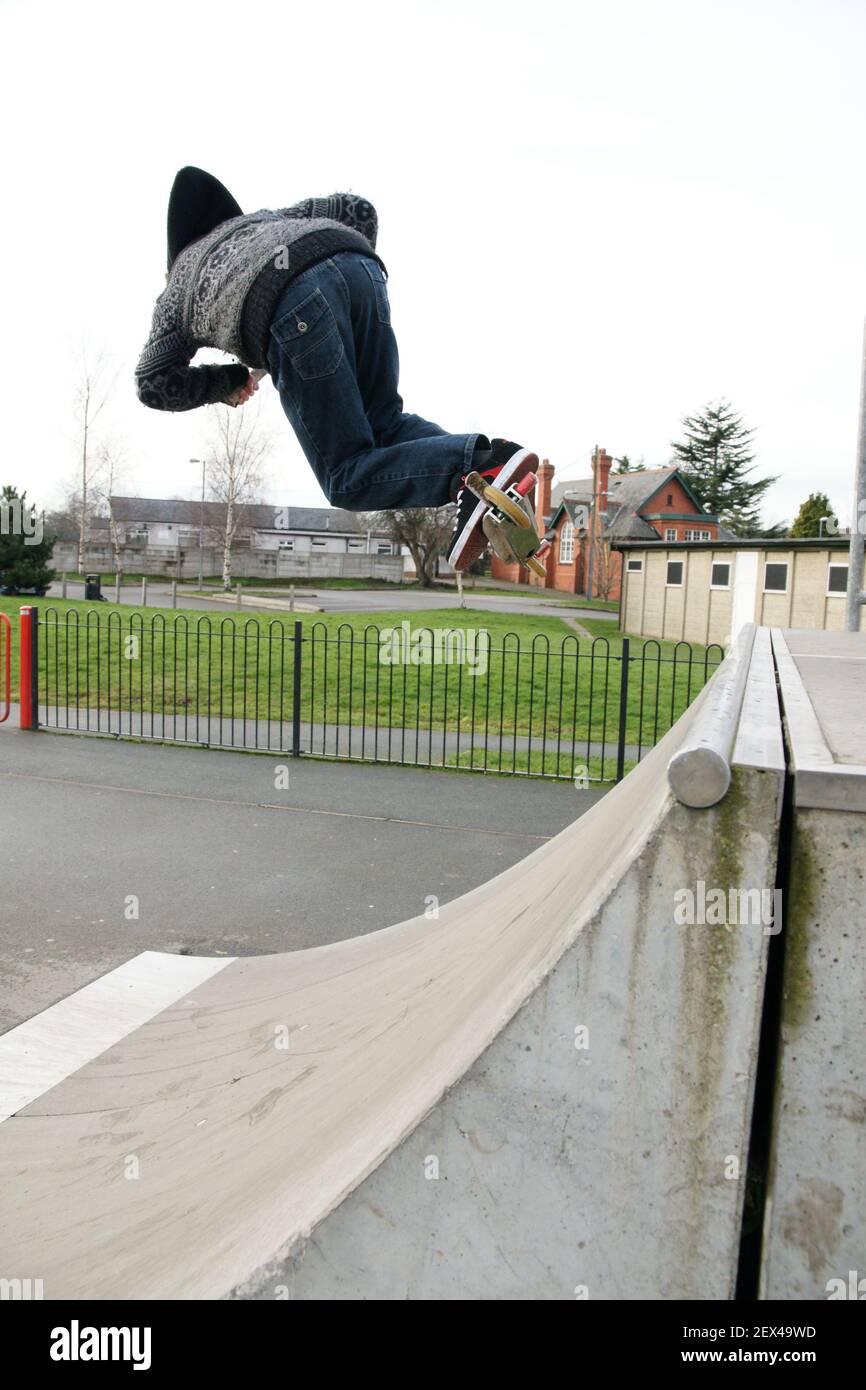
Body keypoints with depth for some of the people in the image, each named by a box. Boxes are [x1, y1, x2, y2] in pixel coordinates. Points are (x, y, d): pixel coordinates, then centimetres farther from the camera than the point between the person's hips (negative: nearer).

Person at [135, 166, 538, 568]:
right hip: (357, 267, 5)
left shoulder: (178, 291, 37)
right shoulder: (267, 218, 46)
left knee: (347, 479, 0)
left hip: (291, 307, -4)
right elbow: (357, 209, 34)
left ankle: (485, 466, -24)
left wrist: (228, 381, 44)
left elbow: (156, 386, 33)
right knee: (384, 423, 20)